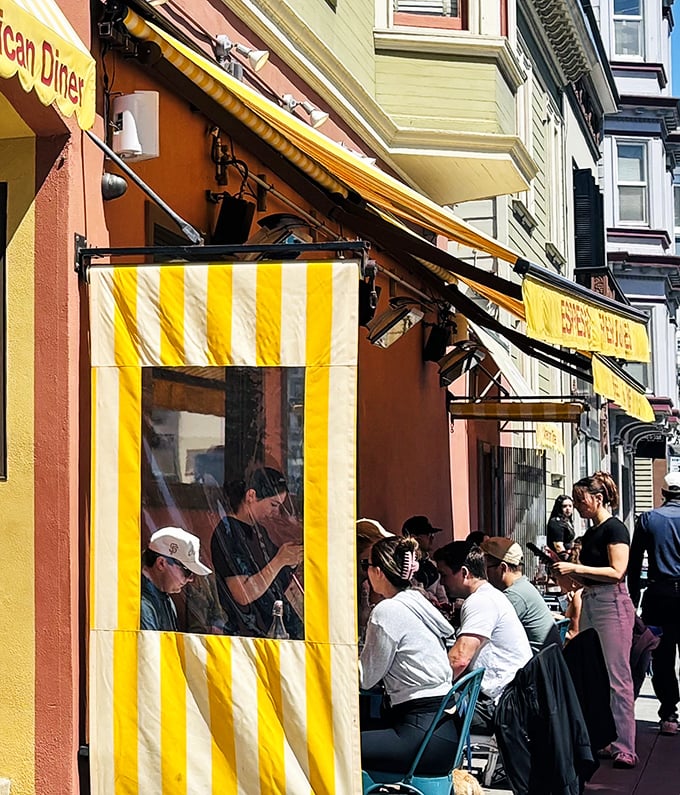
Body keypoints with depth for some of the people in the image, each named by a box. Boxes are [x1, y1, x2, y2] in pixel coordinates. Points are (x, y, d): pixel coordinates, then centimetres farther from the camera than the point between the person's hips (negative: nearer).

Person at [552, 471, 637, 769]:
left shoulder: (615, 529, -9)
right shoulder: (591, 532, 17)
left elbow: (616, 571, -17)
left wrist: (576, 568, -18)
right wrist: (564, 567, 8)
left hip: (613, 604, -9)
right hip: (590, 604, 9)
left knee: (616, 677, -7)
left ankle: (624, 749, -4)